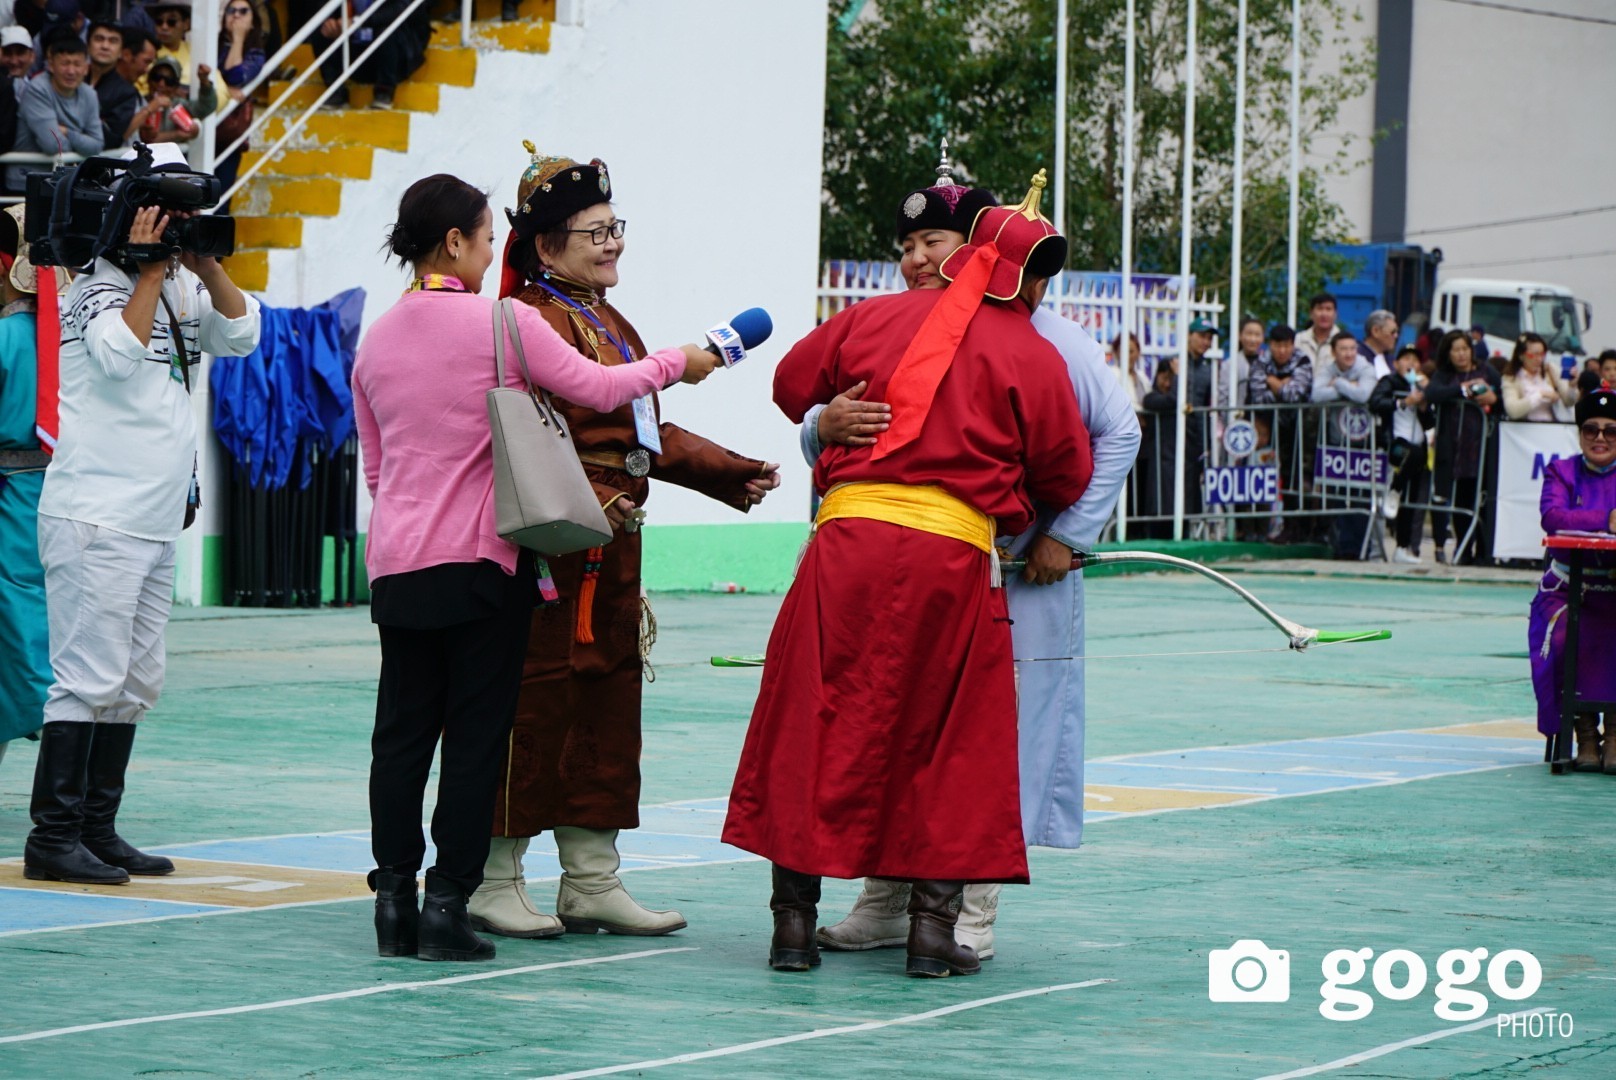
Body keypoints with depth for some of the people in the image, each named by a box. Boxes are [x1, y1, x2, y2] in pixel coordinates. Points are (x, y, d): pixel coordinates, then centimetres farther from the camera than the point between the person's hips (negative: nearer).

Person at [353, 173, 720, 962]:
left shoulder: (376, 340, 10)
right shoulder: (503, 323, -9)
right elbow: (598, 388, -1)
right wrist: (678, 363, 14)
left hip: (396, 562, 5)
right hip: (481, 558, -5)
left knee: (402, 730, 8)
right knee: (475, 733, -1)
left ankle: (393, 899, 7)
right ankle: (447, 904, -2)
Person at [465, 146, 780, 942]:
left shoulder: (610, 325, 20)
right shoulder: (534, 323, -12)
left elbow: (647, 436, 26)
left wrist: (731, 474, 22)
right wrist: (585, 503, -32)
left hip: (611, 548, 10)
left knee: (607, 701, 11)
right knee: (533, 704, -5)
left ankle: (591, 882, 18)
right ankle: (494, 882, 3)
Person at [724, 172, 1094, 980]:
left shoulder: (875, 317, 10)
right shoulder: (1032, 356, 2)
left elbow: (792, 383, 21)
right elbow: (1068, 474, 6)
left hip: (849, 529, 2)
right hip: (953, 551, -2)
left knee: (815, 727, 8)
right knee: (954, 743, 10)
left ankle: (794, 918, 8)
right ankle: (933, 925, 7)